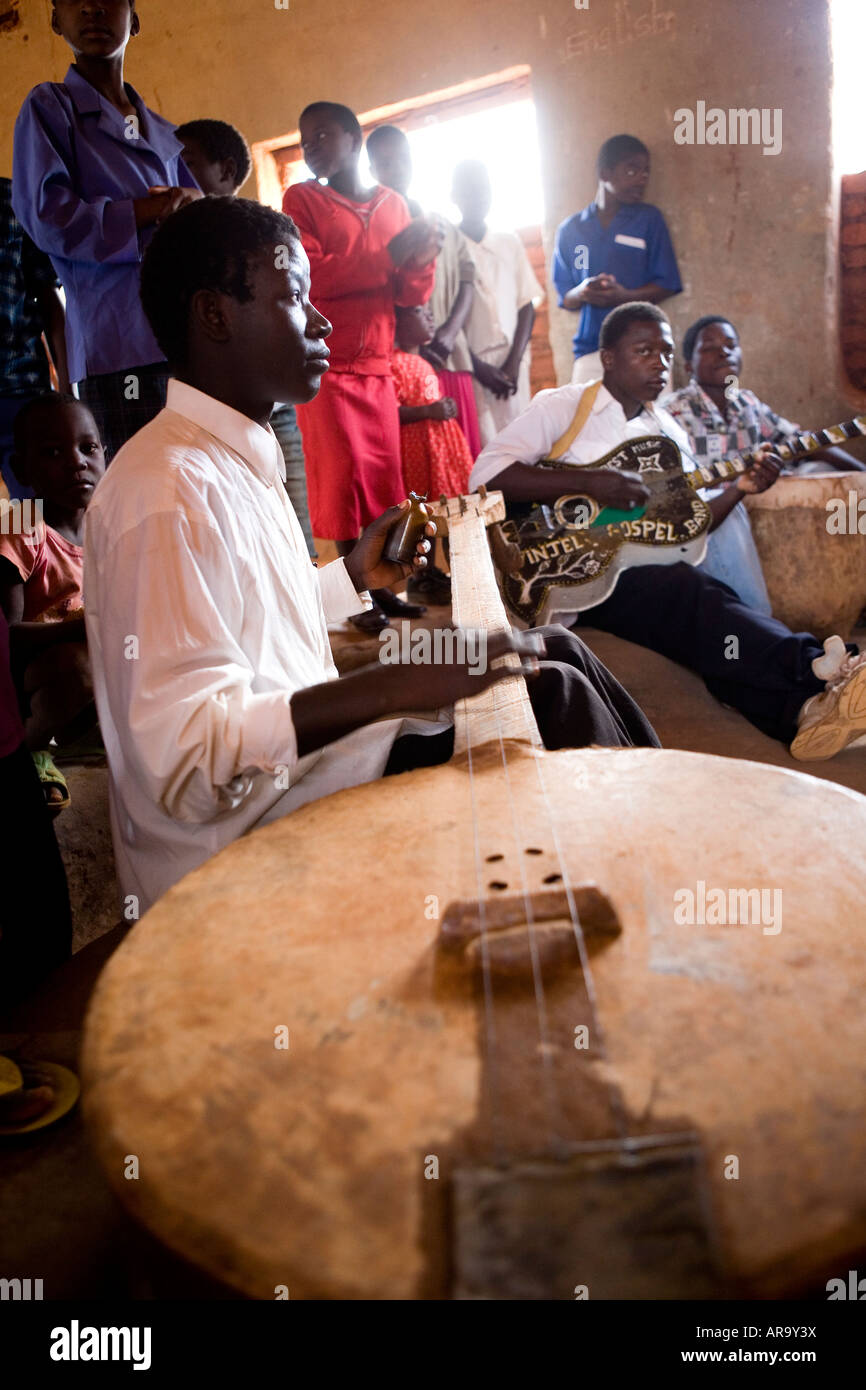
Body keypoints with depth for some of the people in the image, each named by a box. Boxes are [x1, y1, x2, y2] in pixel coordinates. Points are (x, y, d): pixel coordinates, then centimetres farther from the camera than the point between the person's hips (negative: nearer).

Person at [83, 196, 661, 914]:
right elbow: (185, 759, -29)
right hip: (240, 841, -10)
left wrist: (353, 577, 11)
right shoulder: (170, 492, -22)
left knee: (555, 651, 6)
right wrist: (394, 685, -34)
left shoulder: (242, 456, 11)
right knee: (552, 694, -16)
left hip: (298, 744, 10)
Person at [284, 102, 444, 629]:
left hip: (377, 366, 4)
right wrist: (388, 254, -17)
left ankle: (384, 586, 12)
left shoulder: (394, 204, 15)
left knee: (385, 479, 4)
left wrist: (421, 259, -11)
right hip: (326, 367, -4)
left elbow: (411, 293, 11)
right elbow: (309, 275, -14)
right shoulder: (301, 199, 2)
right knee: (344, 481, -6)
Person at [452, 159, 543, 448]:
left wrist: (514, 362, -4)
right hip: (469, 367, -4)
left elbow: (526, 305, 11)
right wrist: (478, 367, -10)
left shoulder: (510, 243, 15)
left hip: (513, 367, 4)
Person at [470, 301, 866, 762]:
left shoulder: (669, 432, 20)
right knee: (691, 593, -32)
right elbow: (486, 474, -12)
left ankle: (804, 709, -45)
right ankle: (821, 670, -43)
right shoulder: (562, 407, 3)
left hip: (645, 569, 6)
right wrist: (587, 482, -21)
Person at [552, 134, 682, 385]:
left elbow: (667, 286, 6)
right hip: (590, 348, 1)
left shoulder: (649, 219, 10)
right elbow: (566, 300, 12)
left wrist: (624, 296, -12)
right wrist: (582, 293, -12)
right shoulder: (569, 229, 12)